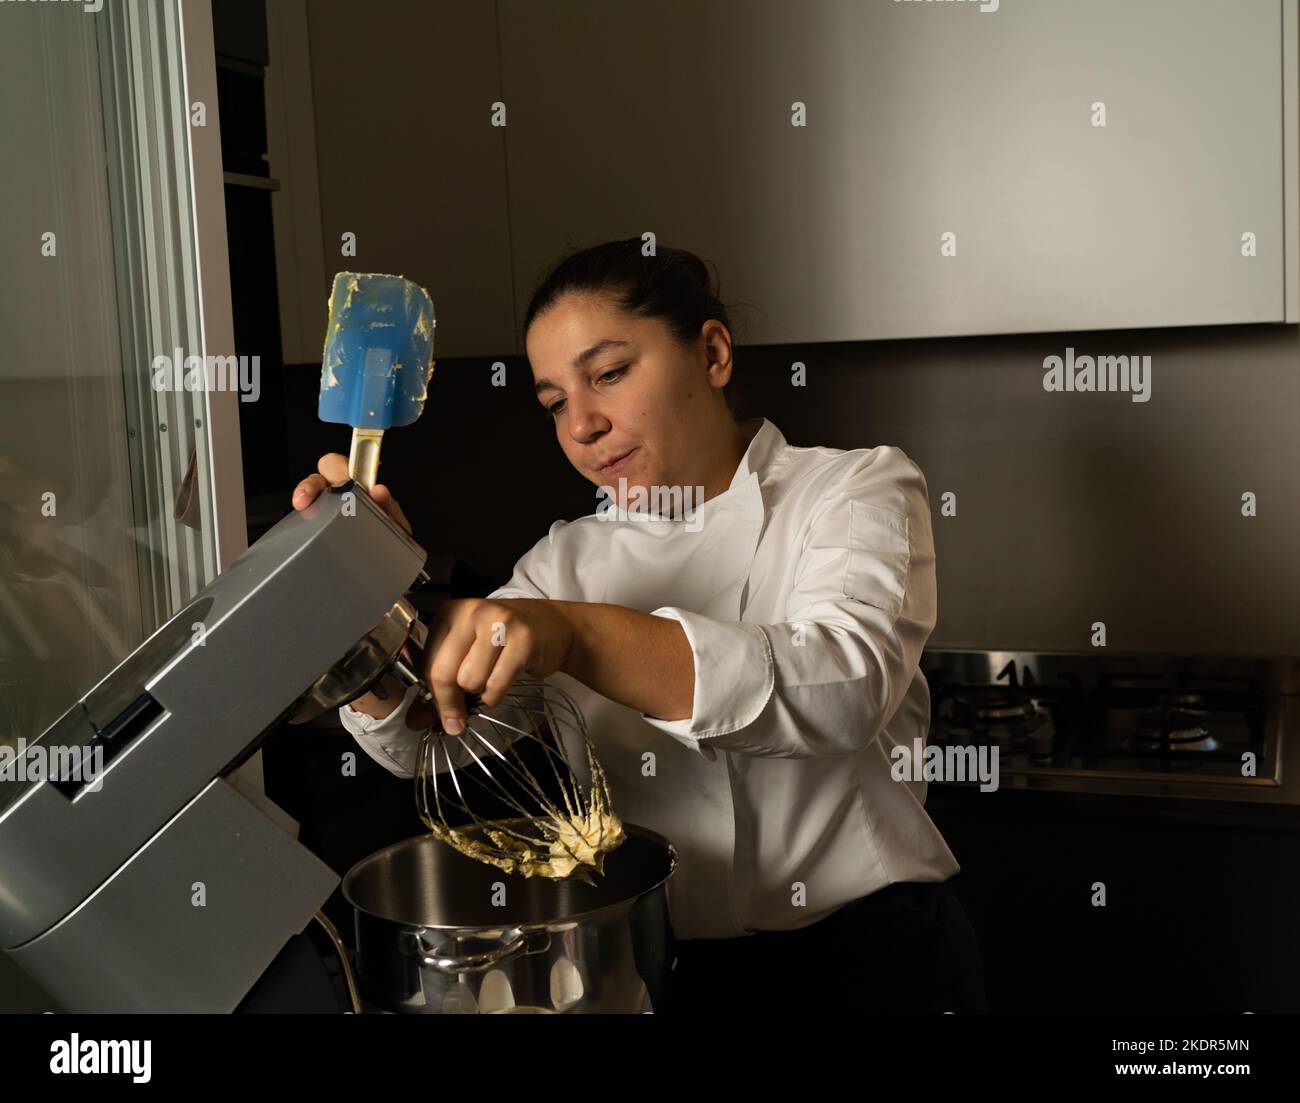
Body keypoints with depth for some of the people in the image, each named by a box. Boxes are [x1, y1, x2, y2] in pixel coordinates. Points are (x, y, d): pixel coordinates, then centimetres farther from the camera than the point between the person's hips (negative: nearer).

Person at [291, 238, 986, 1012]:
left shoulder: (859, 488, 0)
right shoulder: (569, 561, 10)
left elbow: (843, 686, -20)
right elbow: (415, 742, 1)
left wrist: (576, 634, -31)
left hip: (861, 942, -1)